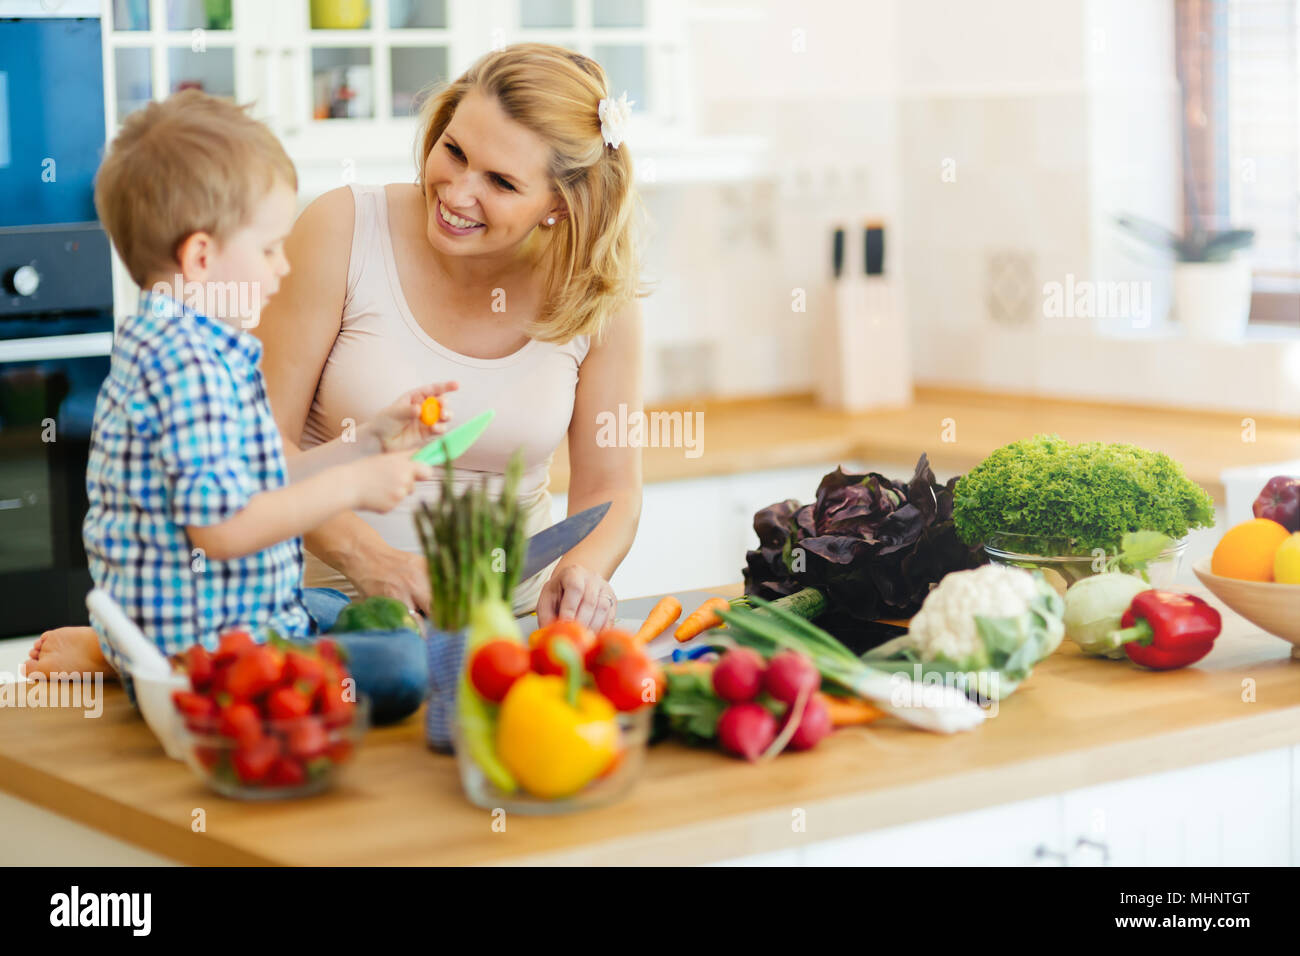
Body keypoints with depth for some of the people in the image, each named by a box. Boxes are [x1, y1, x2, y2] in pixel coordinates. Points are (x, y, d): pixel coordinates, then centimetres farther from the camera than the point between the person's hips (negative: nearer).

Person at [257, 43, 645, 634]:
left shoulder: (598, 288, -3)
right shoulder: (343, 232, -9)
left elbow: (608, 487, 3)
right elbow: (262, 439, -8)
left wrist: (583, 569, -19)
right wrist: (363, 554, -23)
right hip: (333, 606, -3)